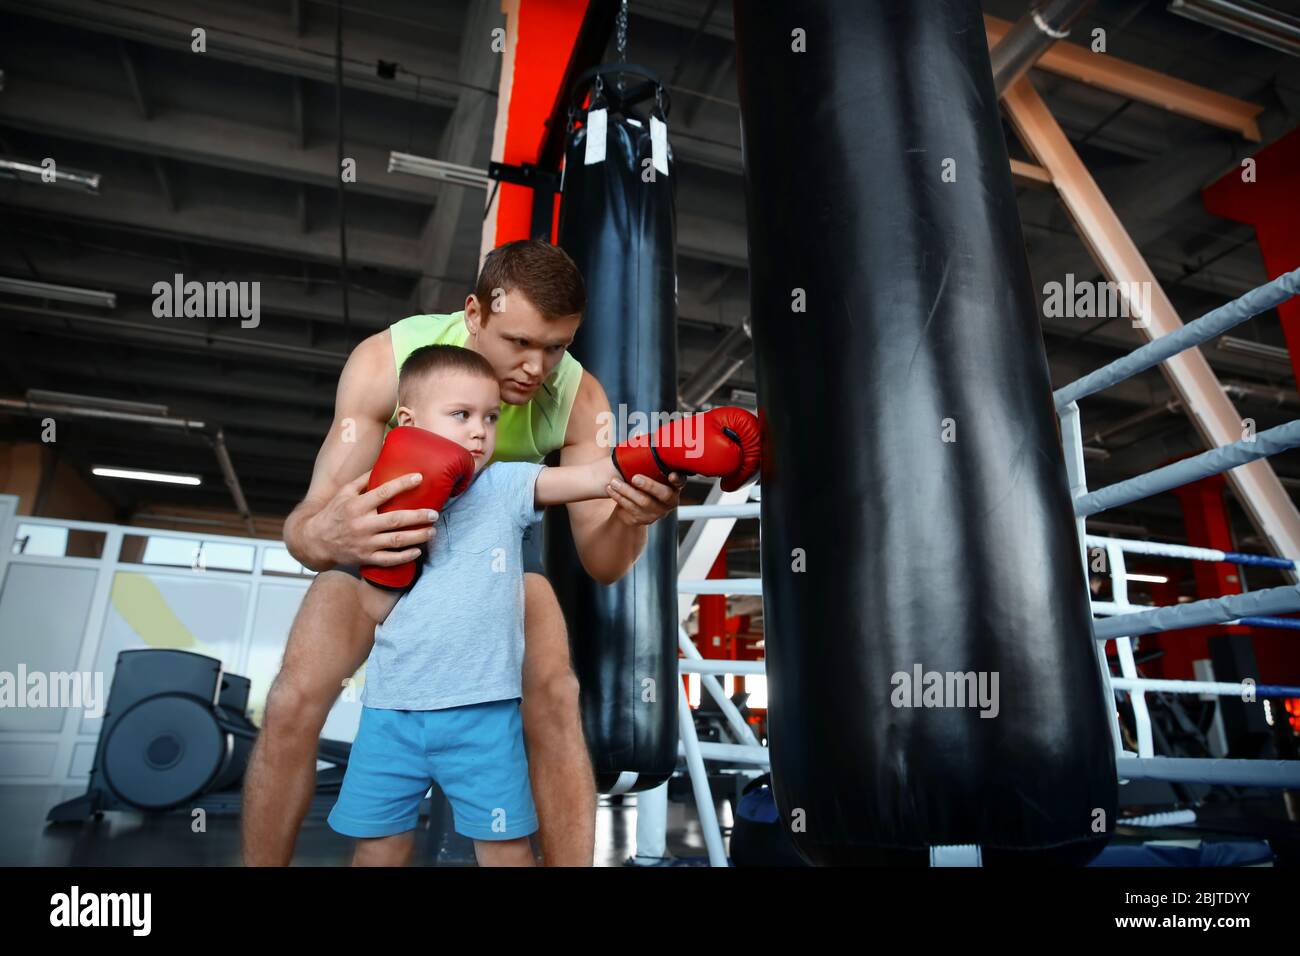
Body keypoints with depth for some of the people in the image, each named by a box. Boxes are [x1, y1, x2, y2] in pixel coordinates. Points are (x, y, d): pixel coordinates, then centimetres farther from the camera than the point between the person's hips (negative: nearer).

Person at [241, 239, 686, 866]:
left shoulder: (578, 397, -28)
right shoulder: (388, 360, -31)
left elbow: (602, 564, -26)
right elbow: (306, 520, -35)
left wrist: (629, 519, -49)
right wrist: (322, 534, -59)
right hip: (387, 527, 0)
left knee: (553, 698, -19)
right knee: (294, 702, -11)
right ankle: (261, 862, 15)